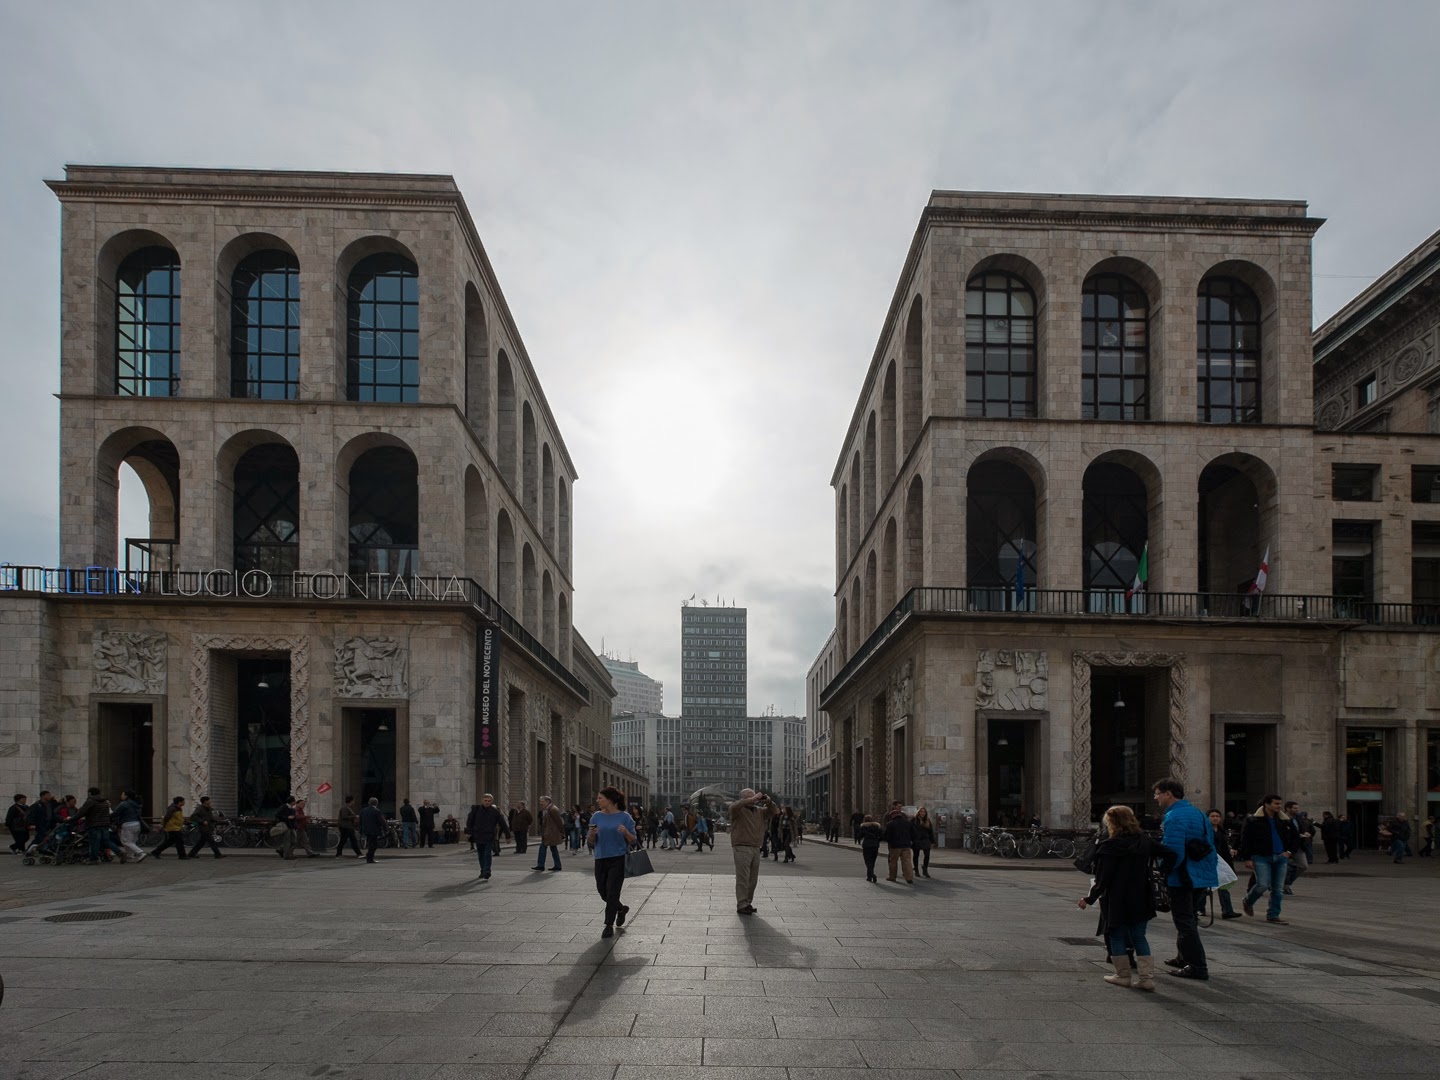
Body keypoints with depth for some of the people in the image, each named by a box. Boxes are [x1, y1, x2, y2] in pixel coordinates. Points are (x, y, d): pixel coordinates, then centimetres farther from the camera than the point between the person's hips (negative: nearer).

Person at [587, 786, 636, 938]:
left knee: (612, 893, -6)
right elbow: (592, 842, 8)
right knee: (602, 891, 13)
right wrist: (592, 833, -13)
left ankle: (609, 925, 7)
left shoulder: (624, 817, -5)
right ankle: (621, 909, 40)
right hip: (601, 859, 4)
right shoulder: (596, 816, 4)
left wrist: (626, 832, -21)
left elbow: (633, 840, -1)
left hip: (618, 859, -4)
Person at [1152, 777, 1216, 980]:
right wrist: (1210, 870, 20)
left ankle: (1197, 966, -1)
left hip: (1181, 879, -9)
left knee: (1184, 922, -1)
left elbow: (1173, 852, -24)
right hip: (1202, 877, 9)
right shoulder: (1198, 814, 12)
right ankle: (1185, 958, 33)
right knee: (1189, 919, 22)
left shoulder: (1173, 818, -18)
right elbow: (1210, 847, 16)